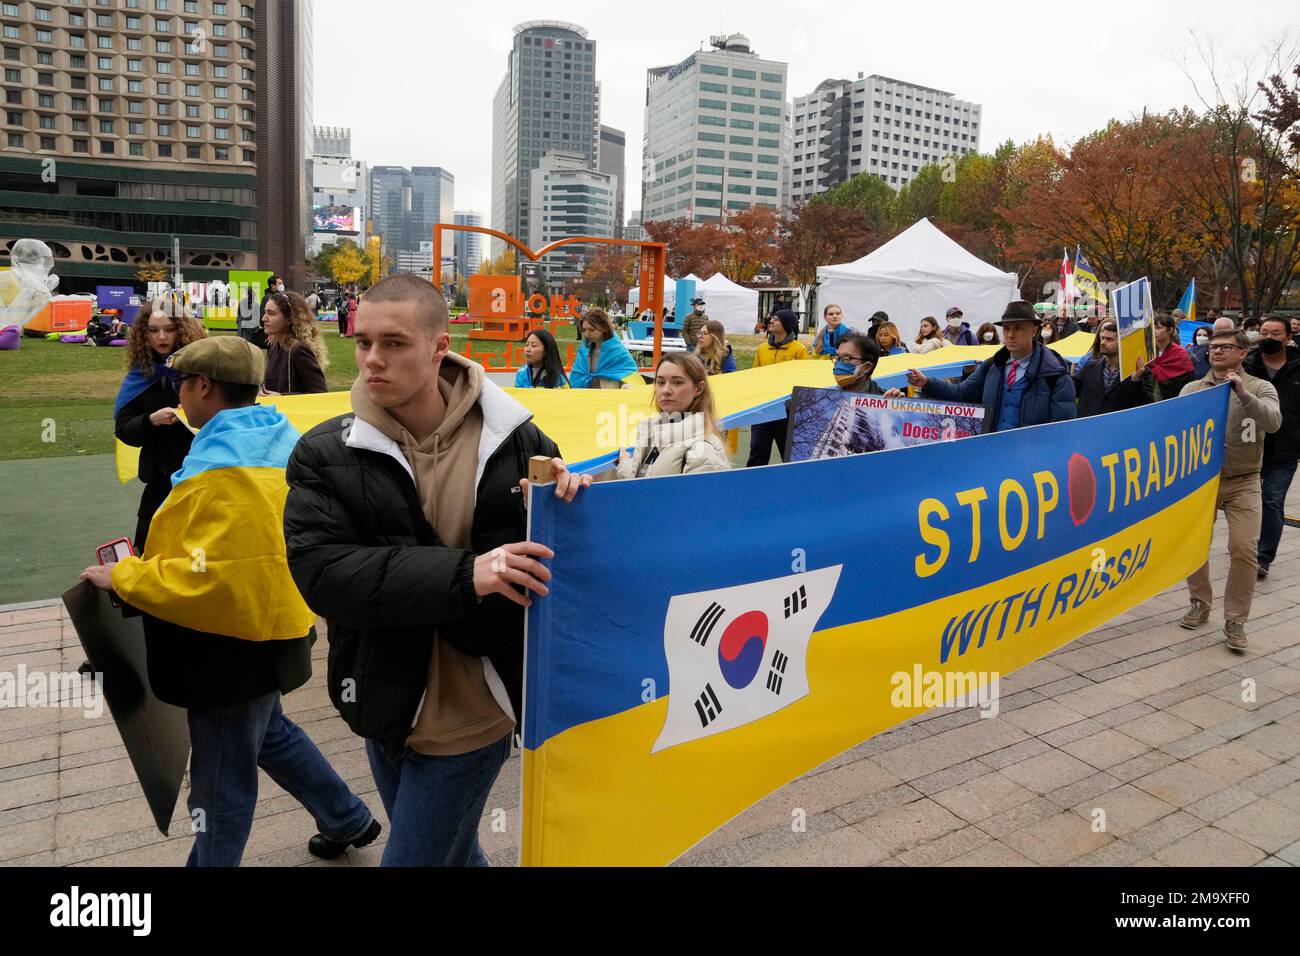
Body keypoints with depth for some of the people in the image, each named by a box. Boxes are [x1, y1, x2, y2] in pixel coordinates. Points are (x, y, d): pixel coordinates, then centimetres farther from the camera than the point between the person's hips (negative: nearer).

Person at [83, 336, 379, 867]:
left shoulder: (223, 465, -25)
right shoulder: (281, 443, 5)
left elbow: (207, 580, -30)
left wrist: (122, 576, -16)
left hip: (236, 643, -10)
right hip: (270, 624, 10)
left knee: (222, 780, 9)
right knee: (268, 733, 30)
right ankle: (348, 820, 44)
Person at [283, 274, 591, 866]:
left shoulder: (515, 440, -10)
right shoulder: (324, 455, -9)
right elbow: (320, 573, -21)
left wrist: (569, 501, -24)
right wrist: (462, 575, -32)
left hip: (474, 709, -2)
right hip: (387, 703, 3)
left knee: (413, 858, 9)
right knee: (451, 853, 23)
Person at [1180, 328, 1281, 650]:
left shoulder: (1260, 388, -1)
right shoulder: (1192, 389, 4)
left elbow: (1272, 422, -18)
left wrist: (1243, 392, -29)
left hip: (1242, 482, -2)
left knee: (1244, 549, -9)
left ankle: (1235, 620, 3)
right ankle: (1200, 603, 29)